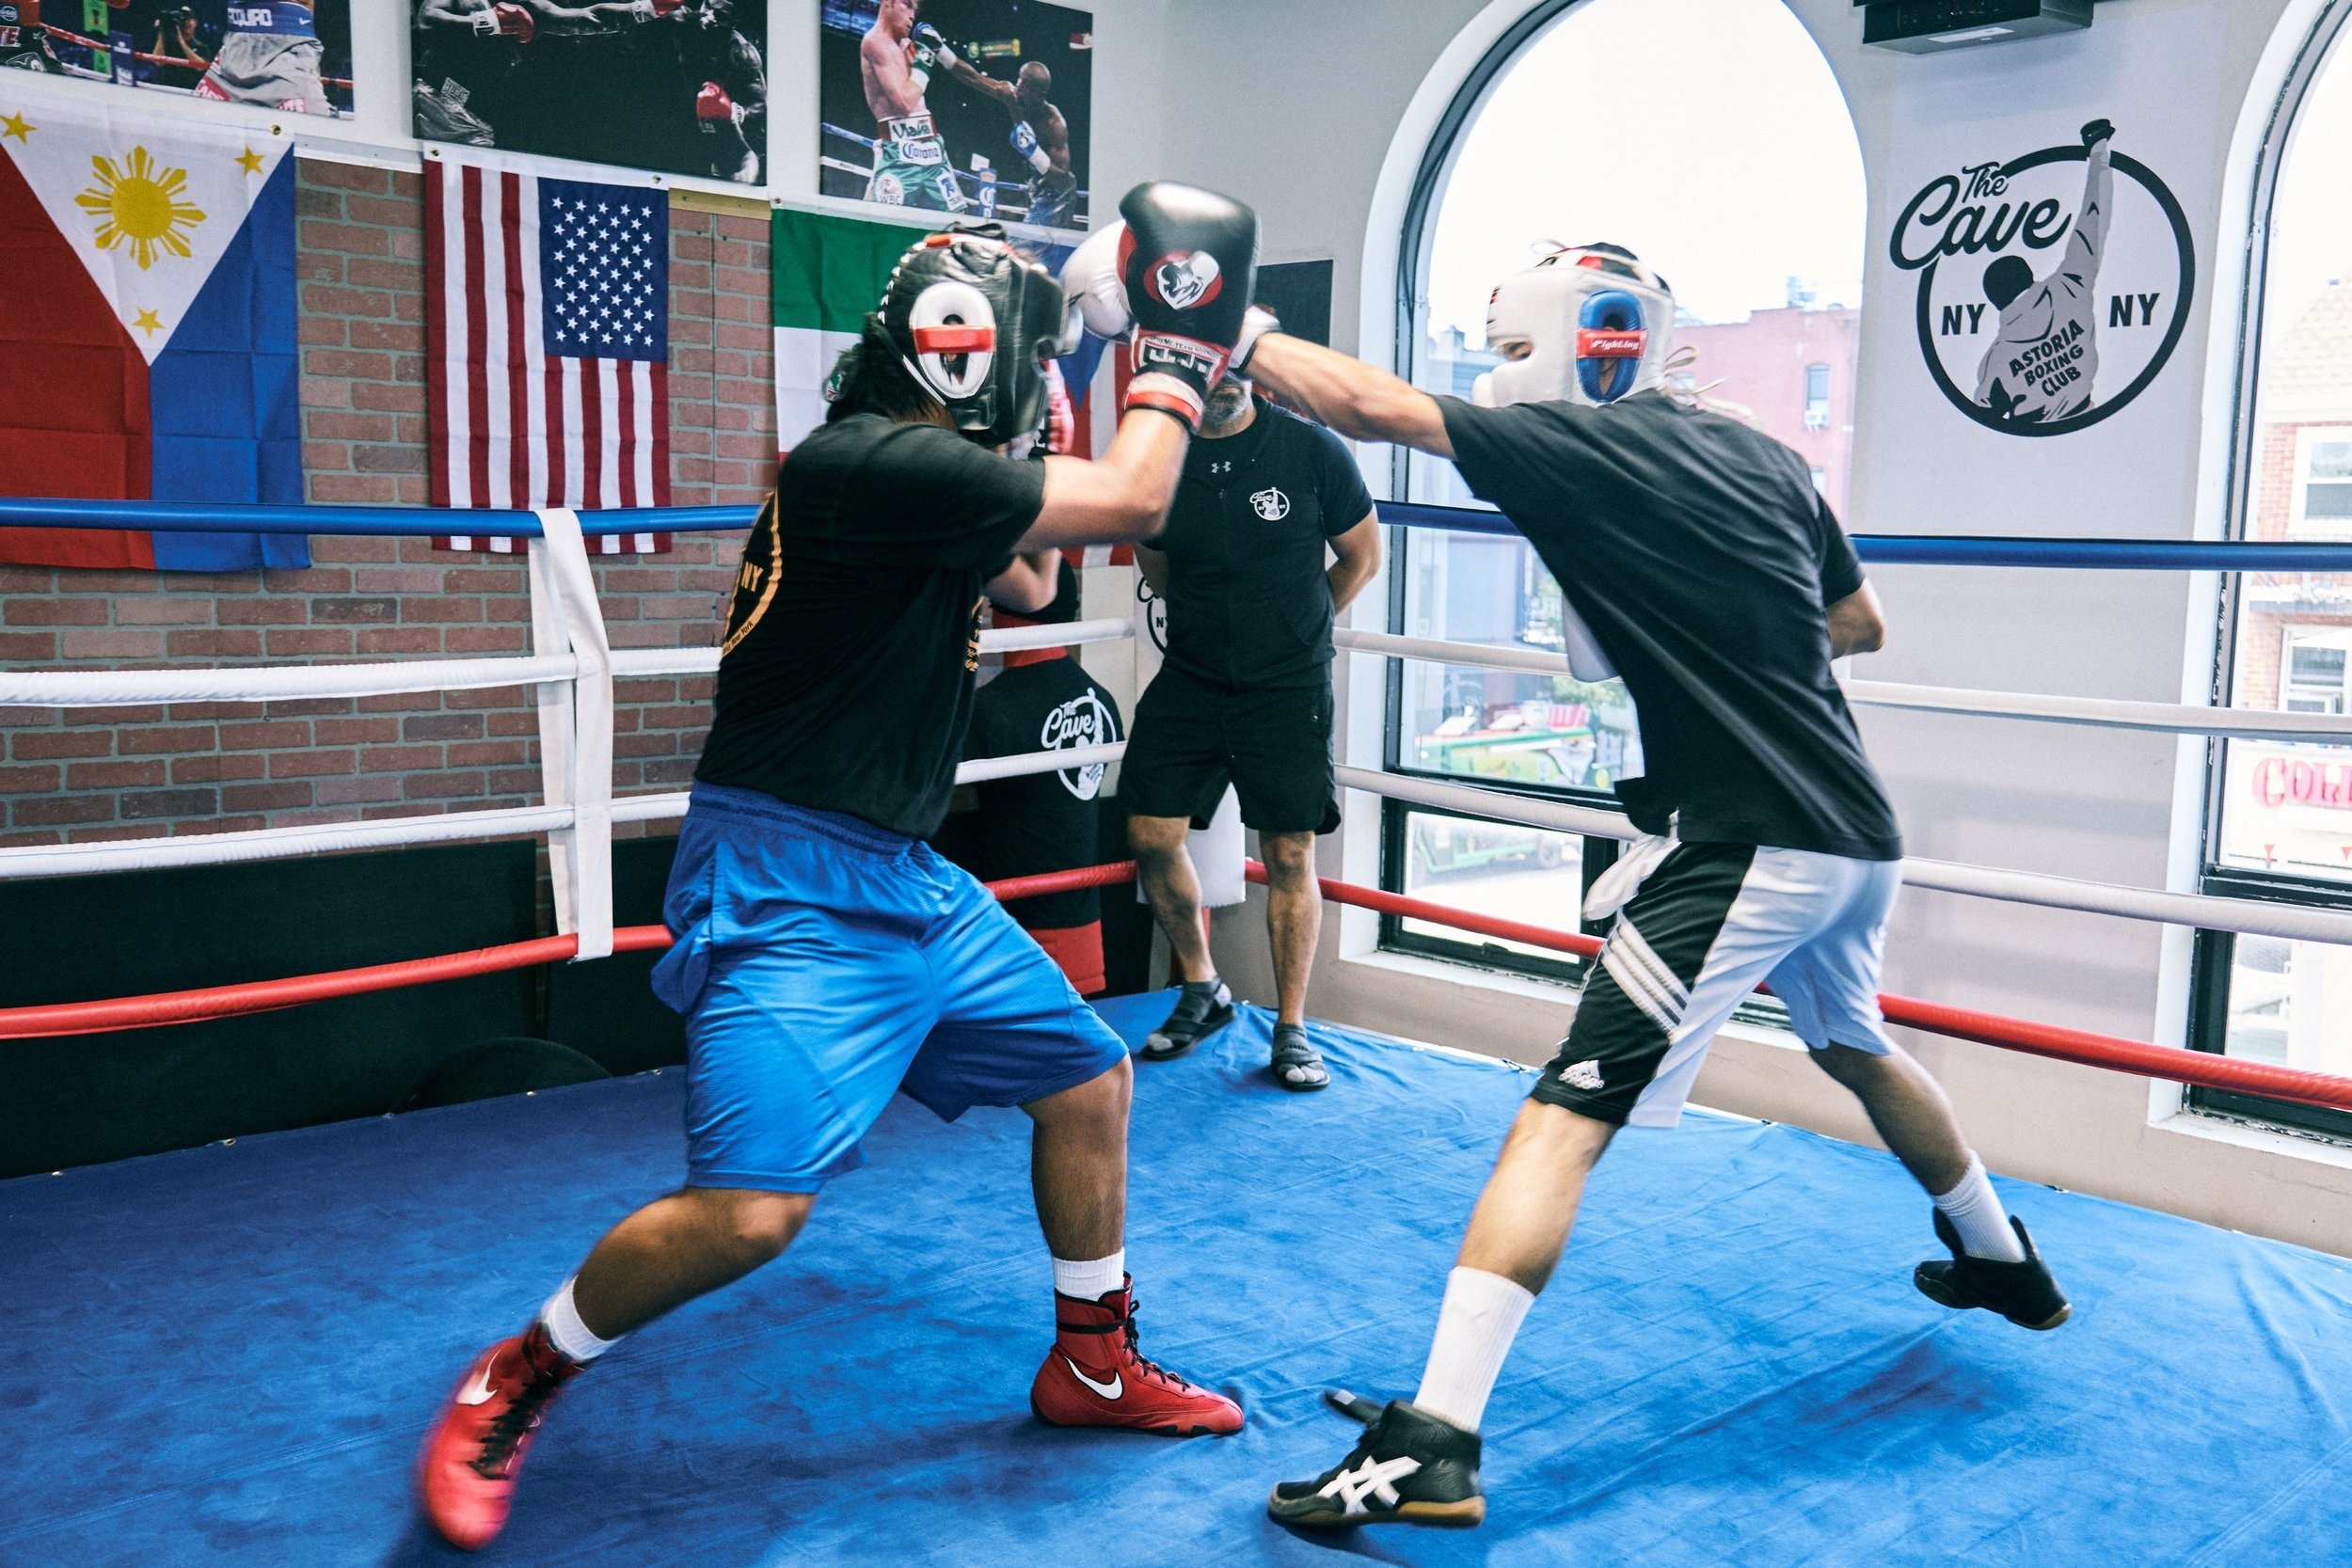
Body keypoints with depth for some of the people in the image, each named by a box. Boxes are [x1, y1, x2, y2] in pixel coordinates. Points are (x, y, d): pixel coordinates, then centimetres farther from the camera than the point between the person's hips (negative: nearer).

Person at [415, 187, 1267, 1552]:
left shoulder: (923, 471, 11)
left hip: (905, 877, 10)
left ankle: (1096, 1366, 32)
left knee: (1088, 1078, 14)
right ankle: (511, 1386, 9)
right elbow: (1131, 503, -19)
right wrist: (1179, 351, -3)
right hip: (790, 887, -10)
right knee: (753, 1207, -19)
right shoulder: (868, 463, -20)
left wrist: (1055, 404, 17)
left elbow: (1027, 583, 25)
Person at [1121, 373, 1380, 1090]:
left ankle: (1291, 1029, 15)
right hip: (1188, 677, 3)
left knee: (1290, 854, 1)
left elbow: (1362, 555, 4)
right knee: (1151, 833, -1)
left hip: (1288, 688, -2)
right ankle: (1201, 991, 22)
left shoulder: (1313, 450, -11)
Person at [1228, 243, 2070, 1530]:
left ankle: (1436, 1443, -16)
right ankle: (2004, 1263, 54)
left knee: (1564, 1119, -11)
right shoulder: (1762, 457, 11)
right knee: (1855, 1048, 33)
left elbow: (1366, 404, -12)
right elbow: (1859, 625, 20)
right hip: (1858, 832, 8)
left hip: (1747, 847, -8)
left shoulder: (1577, 446, -9)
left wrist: (1233, 335, -1)